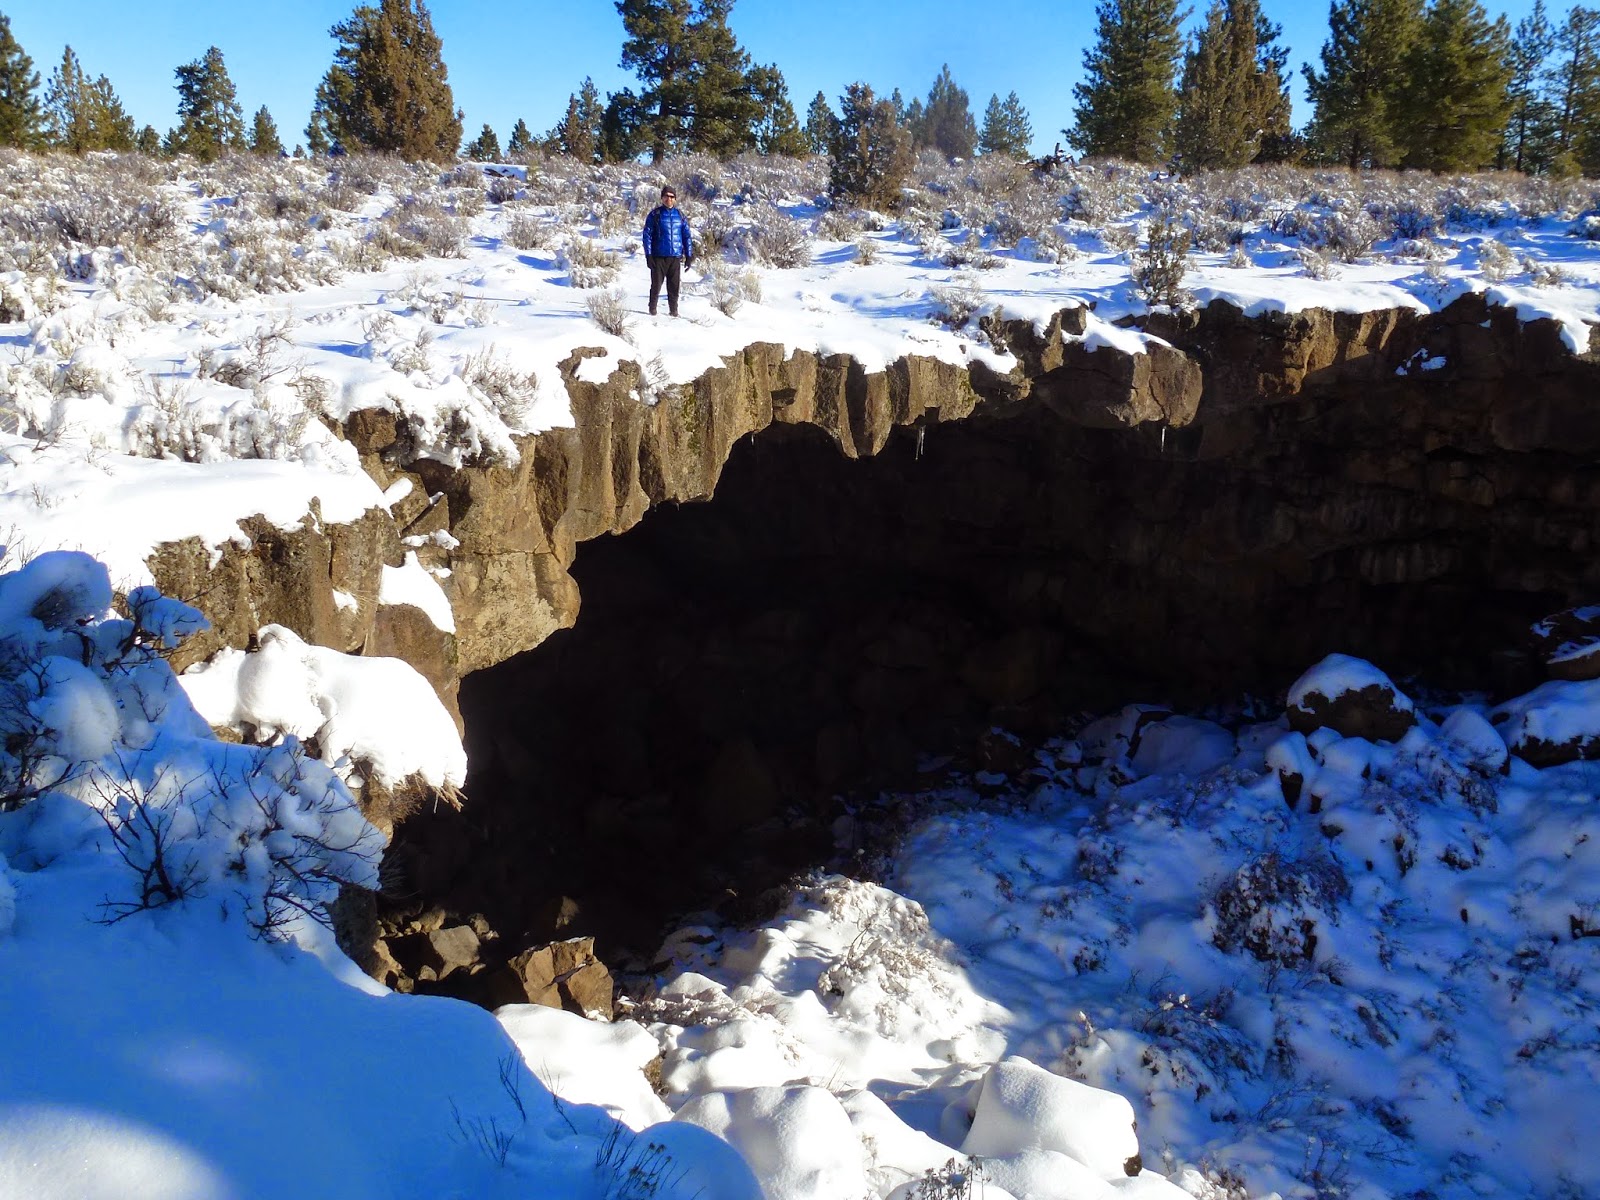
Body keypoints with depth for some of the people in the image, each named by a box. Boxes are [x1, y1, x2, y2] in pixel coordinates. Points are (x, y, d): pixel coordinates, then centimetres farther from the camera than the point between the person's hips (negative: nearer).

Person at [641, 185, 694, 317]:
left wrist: (689, 256, 7)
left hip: (676, 257, 2)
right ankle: (652, 309, 16)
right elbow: (647, 235, -1)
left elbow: (687, 236, 12)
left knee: (674, 286, 3)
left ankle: (673, 310, 13)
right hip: (659, 256, -2)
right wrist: (648, 255, -9)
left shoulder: (680, 216, 9)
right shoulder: (655, 215, 1)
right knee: (656, 284, 2)